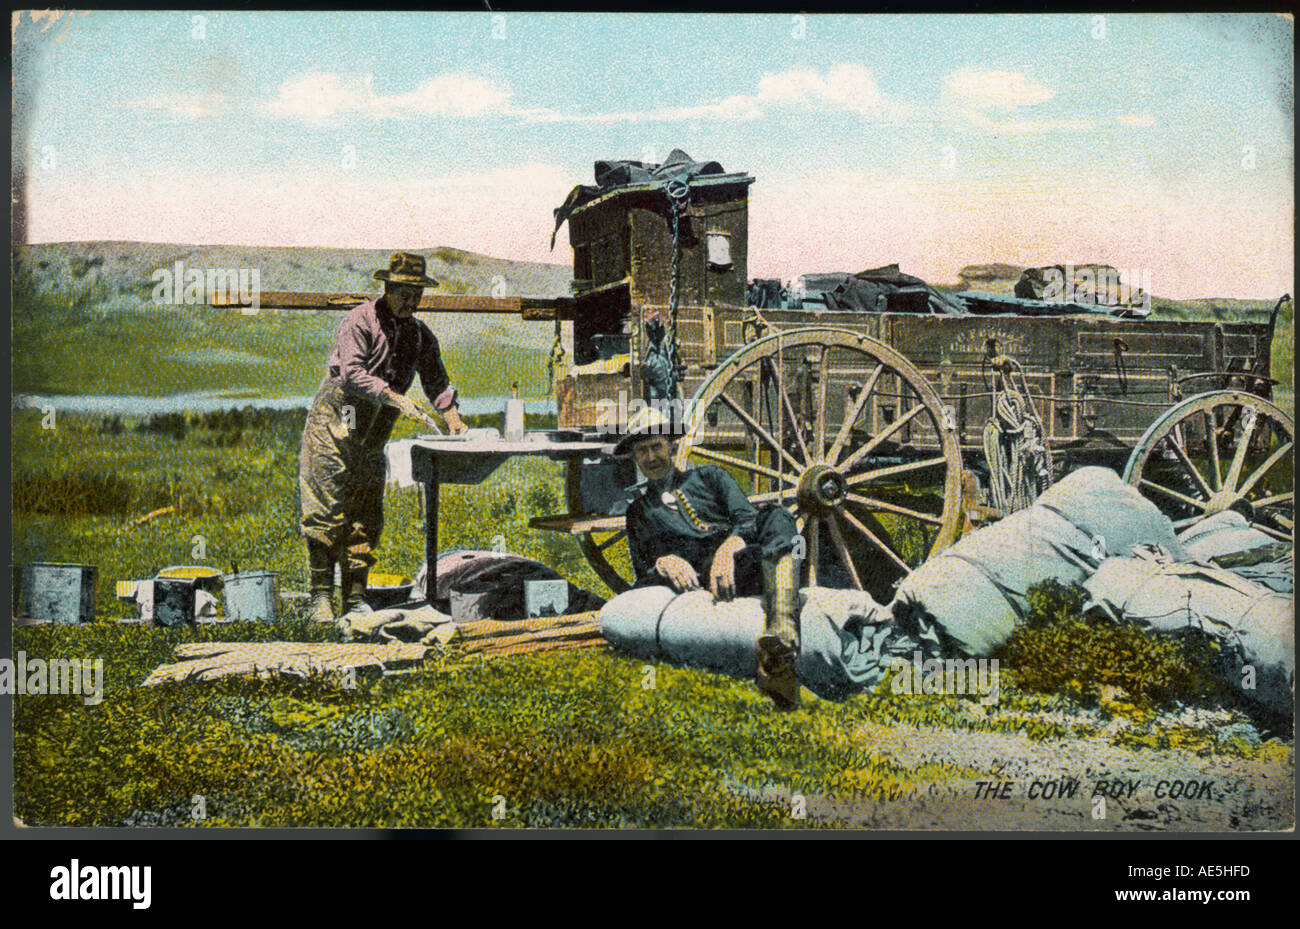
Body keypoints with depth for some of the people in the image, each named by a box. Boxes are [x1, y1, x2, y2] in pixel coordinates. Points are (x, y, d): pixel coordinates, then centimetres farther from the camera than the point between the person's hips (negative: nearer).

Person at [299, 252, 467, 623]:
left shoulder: (421, 336, 9)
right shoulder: (359, 321, -11)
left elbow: (436, 381, 4)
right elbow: (352, 374, -23)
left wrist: (454, 420, -14)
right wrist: (398, 400, -33)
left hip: (371, 439, 6)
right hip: (332, 425, -6)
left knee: (366, 519, 4)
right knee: (325, 513, -8)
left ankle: (355, 598, 9)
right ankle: (321, 597, -5)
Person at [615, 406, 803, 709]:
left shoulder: (708, 476, 29)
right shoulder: (638, 510, 31)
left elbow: (748, 519, 10)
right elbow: (642, 572, 19)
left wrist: (728, 548, -14)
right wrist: (663, 562, -7)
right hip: (692, 579, 0)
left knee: (775, 517, -31)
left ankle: (783, 633, -54)